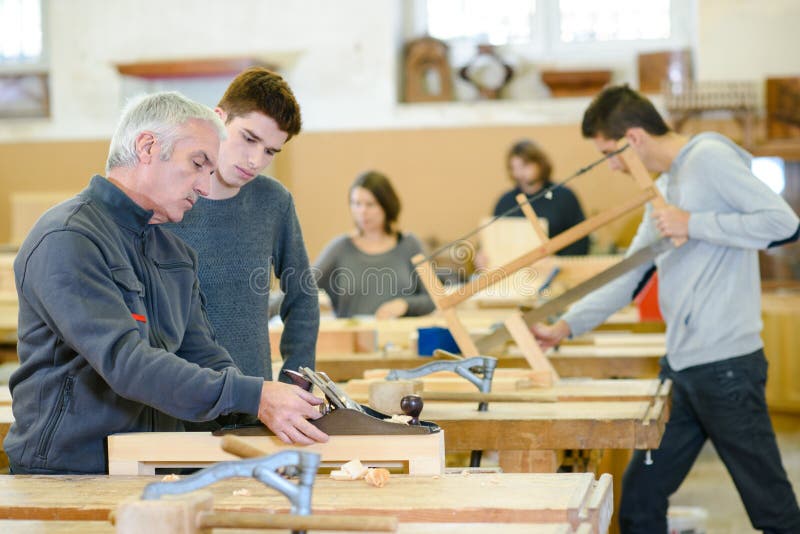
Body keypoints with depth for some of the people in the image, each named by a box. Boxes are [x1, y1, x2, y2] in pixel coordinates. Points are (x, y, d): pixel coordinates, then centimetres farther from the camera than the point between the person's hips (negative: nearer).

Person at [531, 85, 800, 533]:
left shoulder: (710, 157, -9)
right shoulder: (663, 189, 18)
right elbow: (627, 277, 22)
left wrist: (693, 224, -15)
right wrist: (565, 327, 13)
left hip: (726, 365, -9)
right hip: (680, 366, 9)